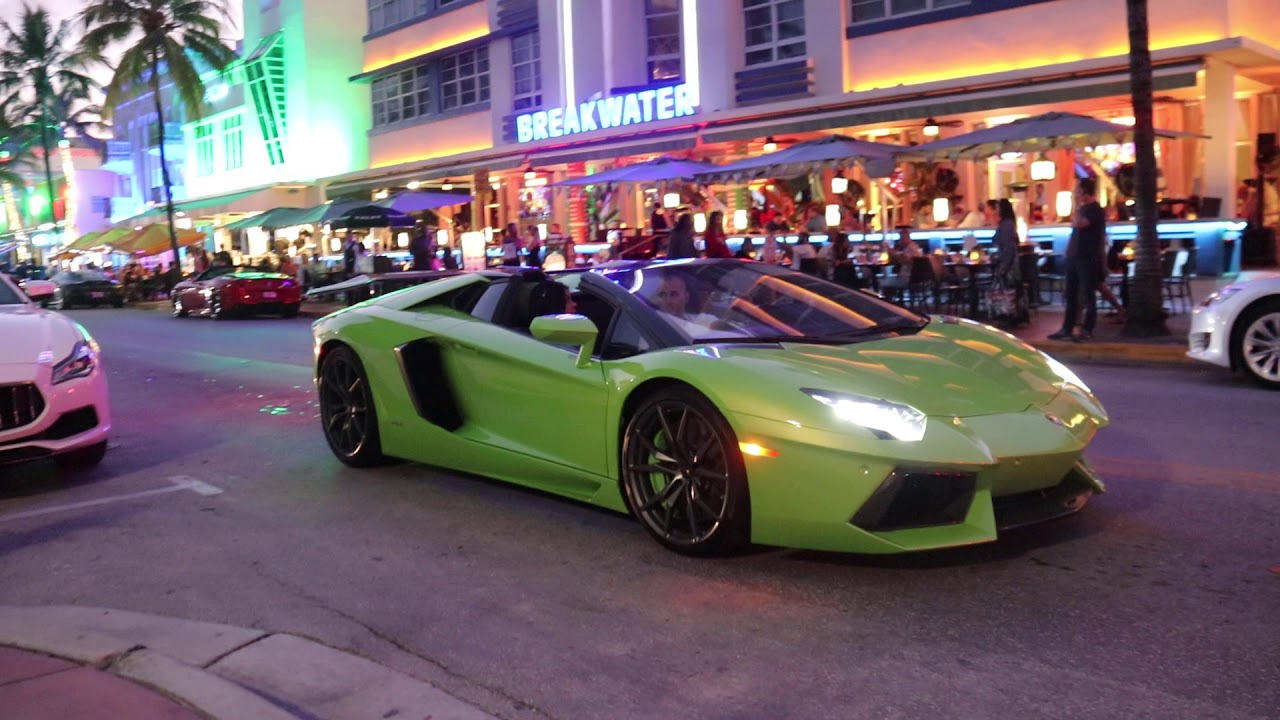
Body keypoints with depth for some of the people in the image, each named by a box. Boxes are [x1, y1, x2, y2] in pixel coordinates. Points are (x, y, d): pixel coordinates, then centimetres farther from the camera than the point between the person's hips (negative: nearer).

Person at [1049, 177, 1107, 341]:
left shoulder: (1095, 209, -11)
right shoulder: (1083, 209, 17)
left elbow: (1077, 223, -27)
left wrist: (1077, 205, -17)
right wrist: (1070, 251, 18)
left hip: (1088, 258, -9)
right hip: (1075, 256, 9)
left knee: (1088, 295, -3)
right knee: (1071, 294, 9)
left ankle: (1087, 331, 0)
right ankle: (1067, 329, 13)